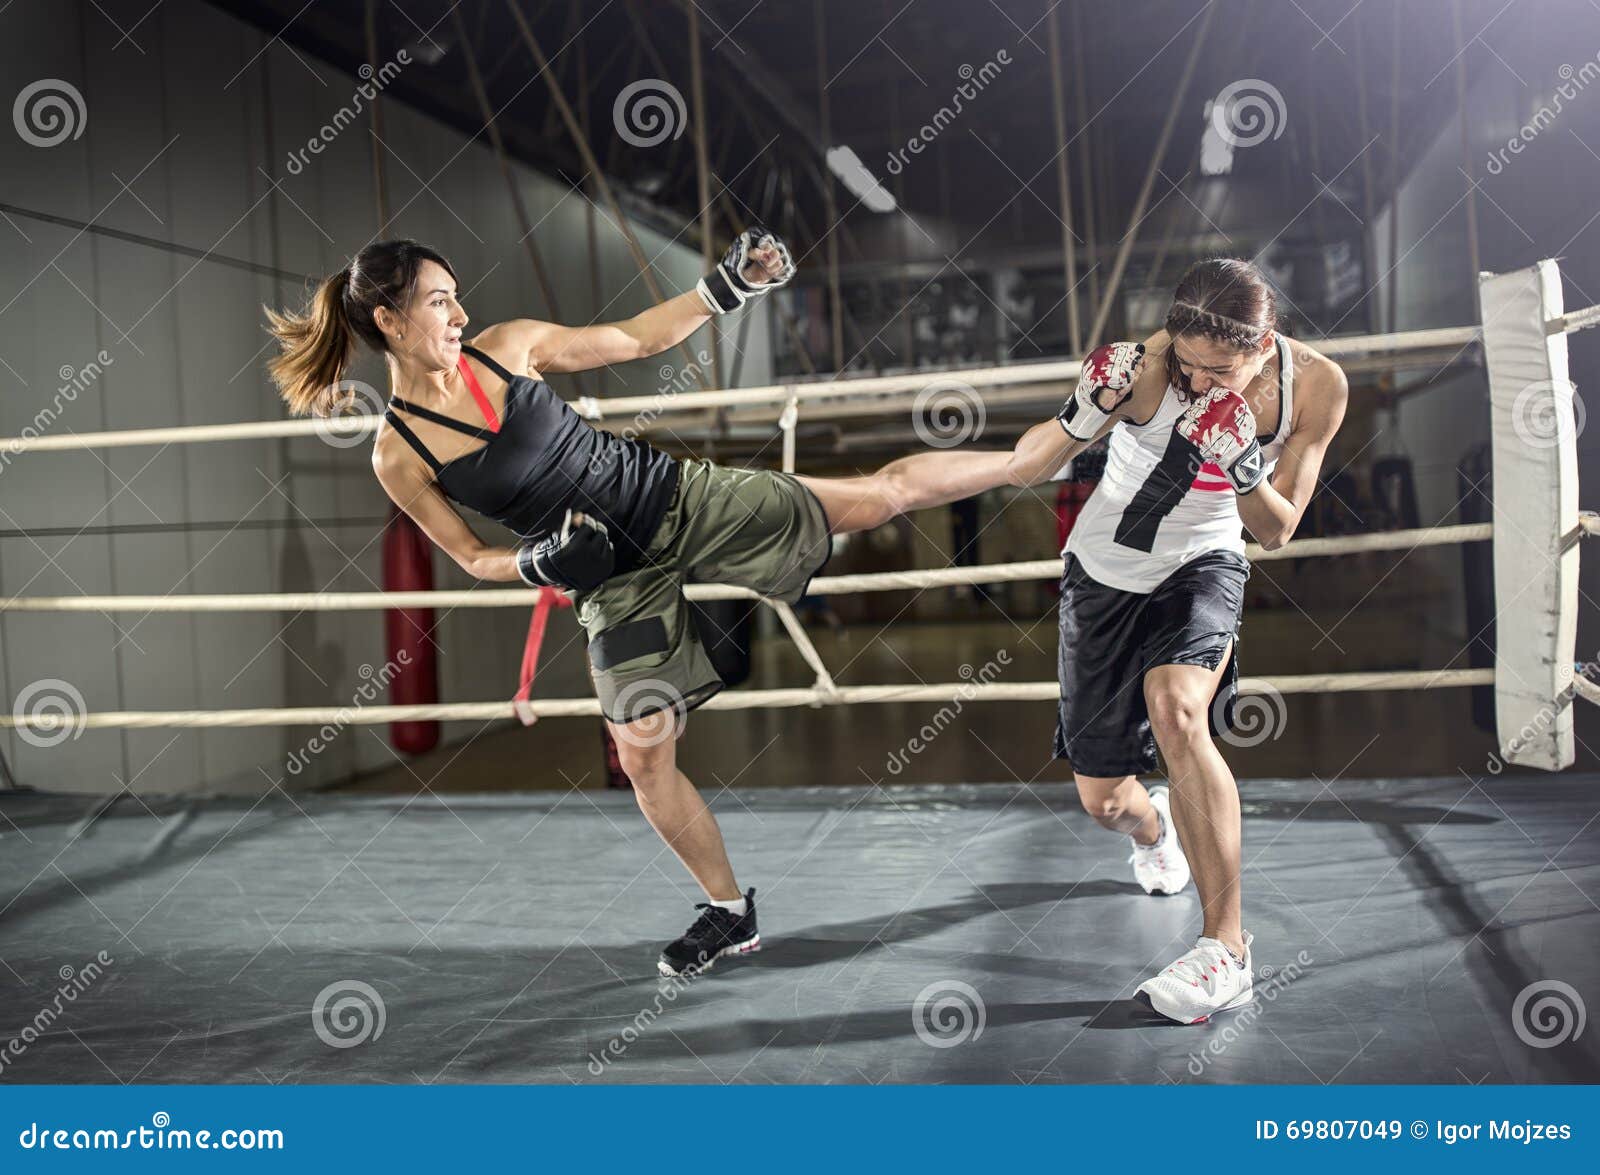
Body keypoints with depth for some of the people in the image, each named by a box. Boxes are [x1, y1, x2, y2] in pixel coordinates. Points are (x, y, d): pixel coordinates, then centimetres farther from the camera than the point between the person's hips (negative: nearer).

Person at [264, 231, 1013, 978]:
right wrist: (543, 563, -18)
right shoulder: (398, 456, -8)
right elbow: (472, 558, 1)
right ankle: (730, 913, 18)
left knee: (883, 494, -4)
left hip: (680, 499, 1)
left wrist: (730, 286, 0)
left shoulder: (505, 346, -3)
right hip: (616, 582, -1)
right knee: (644, 755, -2)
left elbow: (635, 339, 6)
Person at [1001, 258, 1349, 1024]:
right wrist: (1084, 415, -41)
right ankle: (1153, 829, 47)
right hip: (1106, 573, 0)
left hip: (1203, 567, 0)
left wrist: (1241, 464, -28)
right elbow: (1021, 471, -21)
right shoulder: (1145, 367, -24)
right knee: (1103, 801, 4)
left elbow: (1277, 531, -7)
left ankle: (1227, 949, -24)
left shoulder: (1316, 386, -15)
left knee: (1176, 706, -34)